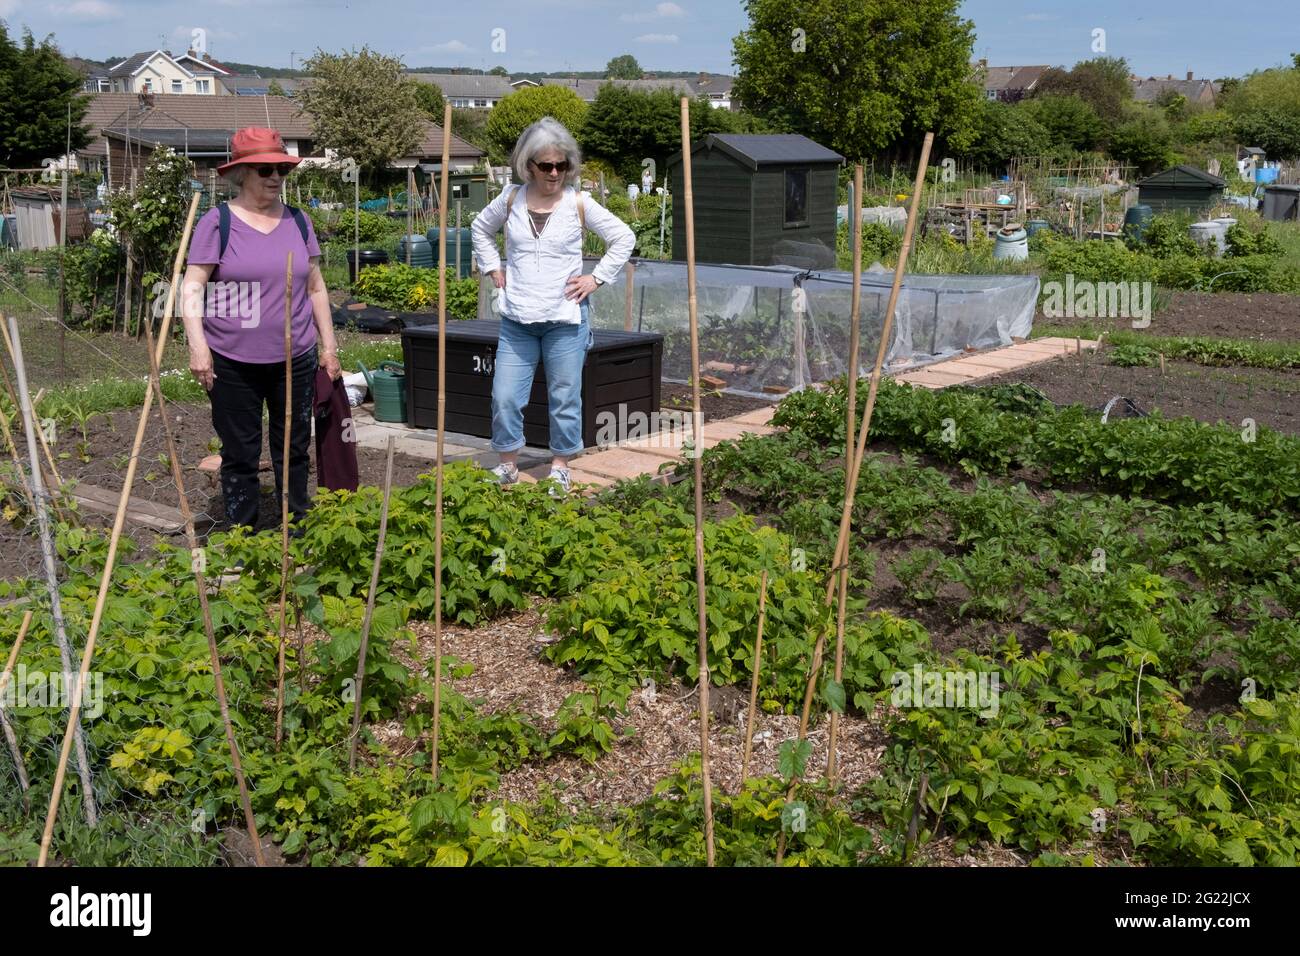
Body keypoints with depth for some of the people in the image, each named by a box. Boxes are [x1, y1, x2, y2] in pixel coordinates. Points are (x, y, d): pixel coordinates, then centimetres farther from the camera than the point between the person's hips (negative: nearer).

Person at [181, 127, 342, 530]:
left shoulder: (298, 221, 7)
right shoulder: (218, 222, -5)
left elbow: (315, 287, 13)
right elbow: (192, 288, -8)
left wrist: (329, 346, 10)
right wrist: (198, 346, -20)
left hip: (295, 359, 4)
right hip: (233, 363, -3)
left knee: (294, 450, 12)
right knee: (240, 455, 7)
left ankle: (297, 533, 25)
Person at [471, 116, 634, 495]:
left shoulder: (578, 203, -4)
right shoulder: (511, 199, 3)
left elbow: (623, 237, 3)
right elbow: (481, 228, 22)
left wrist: (596, 278, -2)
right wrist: (493, 268, 11)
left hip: (565, 319, -2)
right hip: (517, 320, 2)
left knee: (564, 398, 5)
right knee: (504, 397, 2)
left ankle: (560, 467, 20)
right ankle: (508, 464, 19)